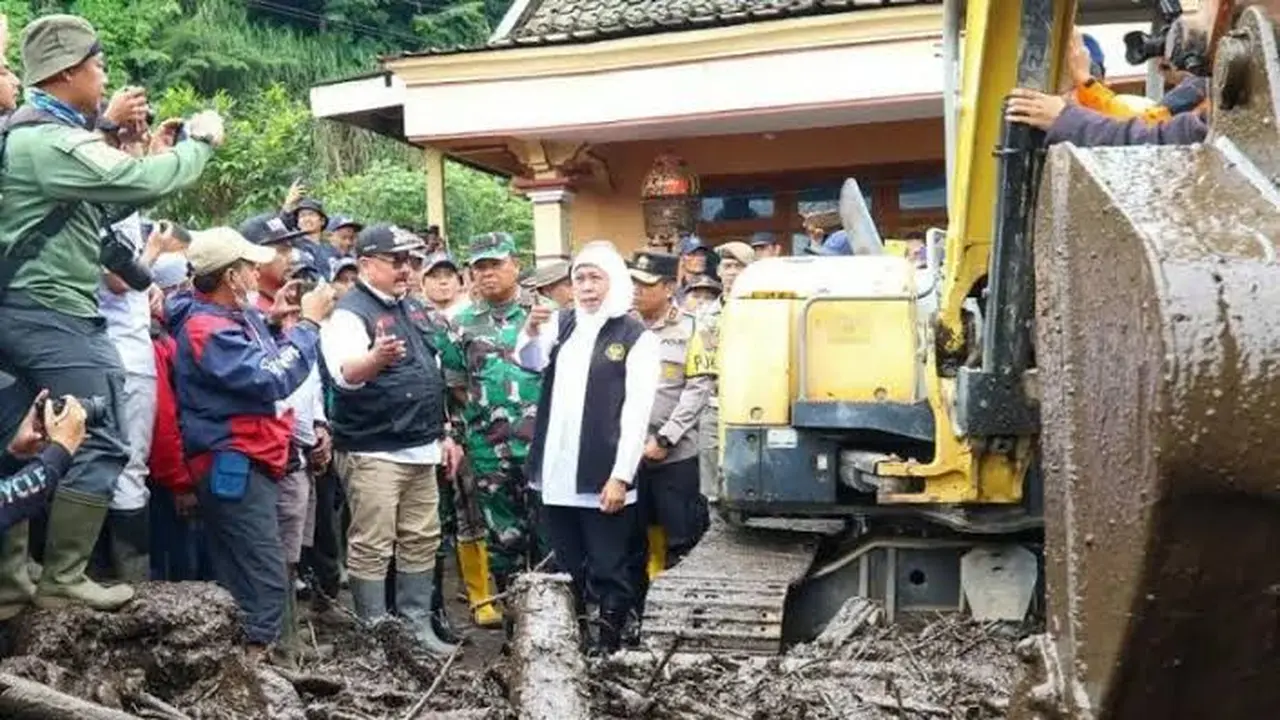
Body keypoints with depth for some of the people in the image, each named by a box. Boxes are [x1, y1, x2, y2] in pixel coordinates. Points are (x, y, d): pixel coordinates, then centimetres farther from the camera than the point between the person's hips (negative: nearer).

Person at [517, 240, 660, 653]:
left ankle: (608, 644, 13)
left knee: (609, 571, 3)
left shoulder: (636, 336, -6)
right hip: (557, 474, 5)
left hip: (603, 477, -5)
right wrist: (531, 332, -28)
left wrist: (621, 476, -15)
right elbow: (530, 362, -6)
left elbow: (637, 413, -10)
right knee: (566, 570, 16)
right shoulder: (561, 323, 10)